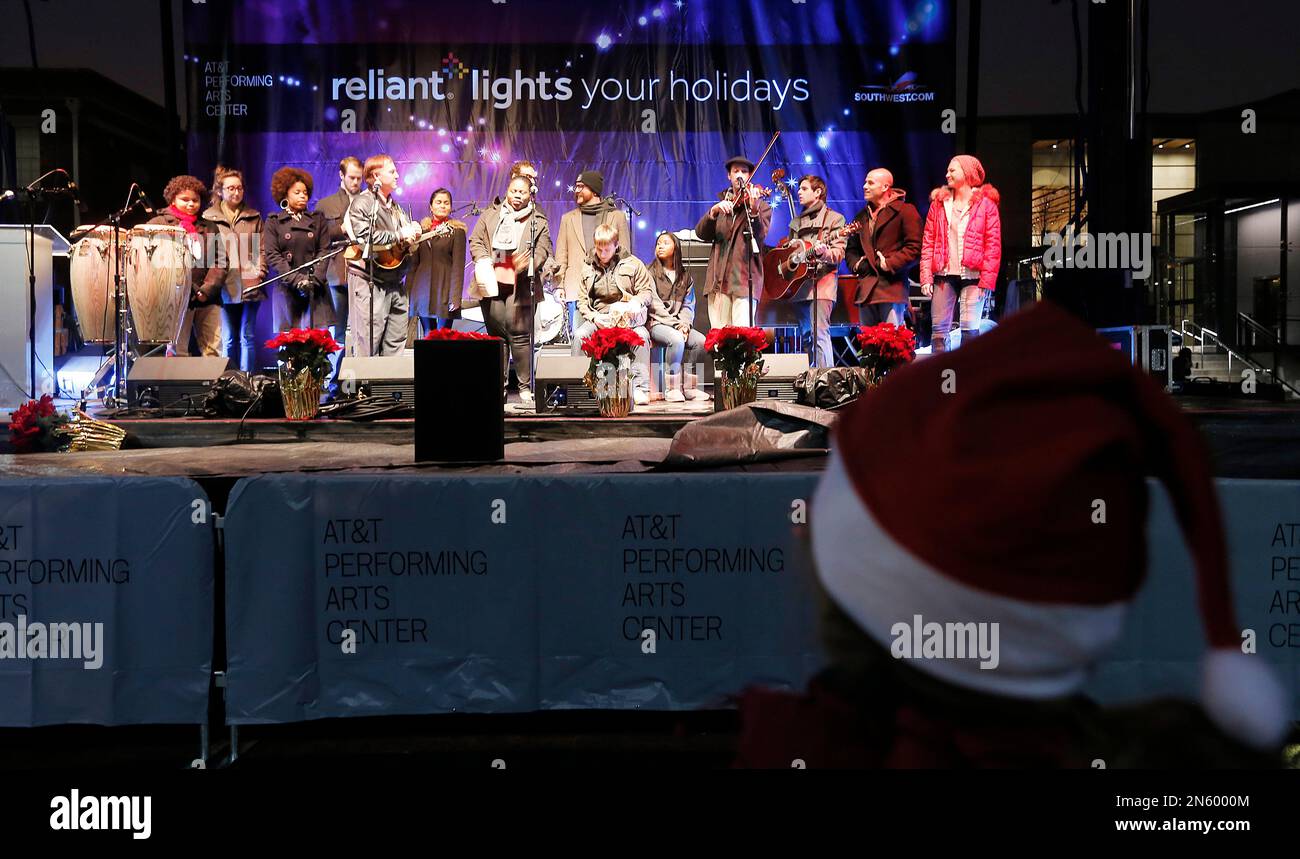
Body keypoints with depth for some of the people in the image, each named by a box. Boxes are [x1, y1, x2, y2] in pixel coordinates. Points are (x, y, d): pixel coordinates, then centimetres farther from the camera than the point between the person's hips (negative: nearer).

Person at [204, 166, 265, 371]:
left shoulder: (254, 217, 13)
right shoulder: (209, 218, 5)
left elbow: (261, 249, 12)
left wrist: (259, 272, -4)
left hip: (250, 286, 2)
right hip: (225, 287, -1)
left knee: (248, 337, 2)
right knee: (228, 339, 3)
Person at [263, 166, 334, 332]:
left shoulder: (318, 219, 16)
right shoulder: (274, 222, 9)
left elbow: (324, 250, 7)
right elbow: (272, 255, 0)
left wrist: (314, 279, -9)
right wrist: (296, 280, -12)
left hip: (315, 289, 1)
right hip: (287, 289, -1)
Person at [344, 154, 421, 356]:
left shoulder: (395, 206, 20)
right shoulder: (362, 202, -6)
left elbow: (407, 235, 26)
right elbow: (364, 237, -20)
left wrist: (413, 231, 2)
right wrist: (399, 235, -16)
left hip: (396, 283, 8)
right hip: (370, 281, -8)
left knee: (395, 345, 7)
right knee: (367, 347, -8)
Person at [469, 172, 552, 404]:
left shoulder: (538, 222, 9)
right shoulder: (490, 215, 15)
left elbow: (543, 250, 0)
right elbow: (476, 241, 12)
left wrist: (528, 263, -20)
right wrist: (483, 261, -7)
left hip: (520, 287, -3)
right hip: (492, 283, 3)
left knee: (519, 334, -7)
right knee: (496, 334, 5)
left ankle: (525, 387, -2)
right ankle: (498, 384, 12)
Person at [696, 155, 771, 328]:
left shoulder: (762, 207, 9)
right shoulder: (721, 204, 20)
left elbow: (759, 237, -9)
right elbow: (701, 234, 6)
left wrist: (754, 210, -27)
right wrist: (713, 212, -12)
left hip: (745, 278, -3)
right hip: (718, 280, 4)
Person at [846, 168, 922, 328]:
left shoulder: (904, 211, 0)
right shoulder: (862, 216, 22)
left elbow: (914, 247, -8)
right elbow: (851, 249, 29)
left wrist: (889, 264, -13)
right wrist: (855, 264, 8)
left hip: (892, 286, -7)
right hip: (866, 290, 7)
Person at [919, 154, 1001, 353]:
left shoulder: (985, 203, 3)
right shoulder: (939, 203, 13)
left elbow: (993, 245, -2)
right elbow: (928, 242, 9)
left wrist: (987, 280, -10)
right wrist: (926, 277, -2)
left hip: (972, 276, -3)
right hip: (944, 275, 3)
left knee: (970, 329, -6)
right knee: (938, 330, 0)